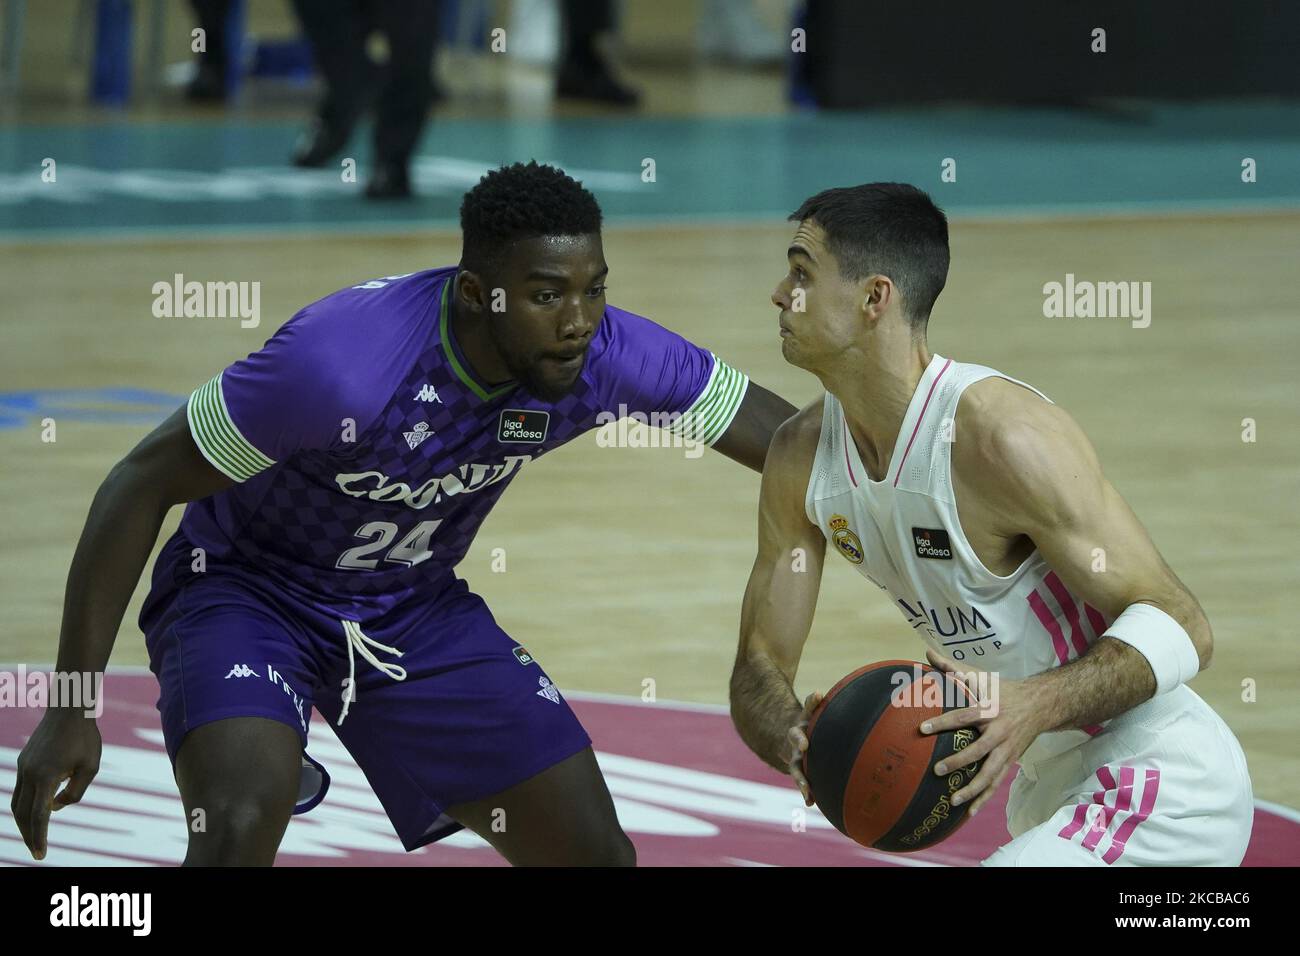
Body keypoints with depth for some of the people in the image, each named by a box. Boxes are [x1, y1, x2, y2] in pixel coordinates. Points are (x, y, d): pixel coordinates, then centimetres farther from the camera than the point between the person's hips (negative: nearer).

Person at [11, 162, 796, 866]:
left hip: (415, 607, 5)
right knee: (241, 829, -33)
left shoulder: (609, 355, -22)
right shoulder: (341, 360, -35)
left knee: (598, 857, 1)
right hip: (247, 587, -5)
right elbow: (141, 487, -26)